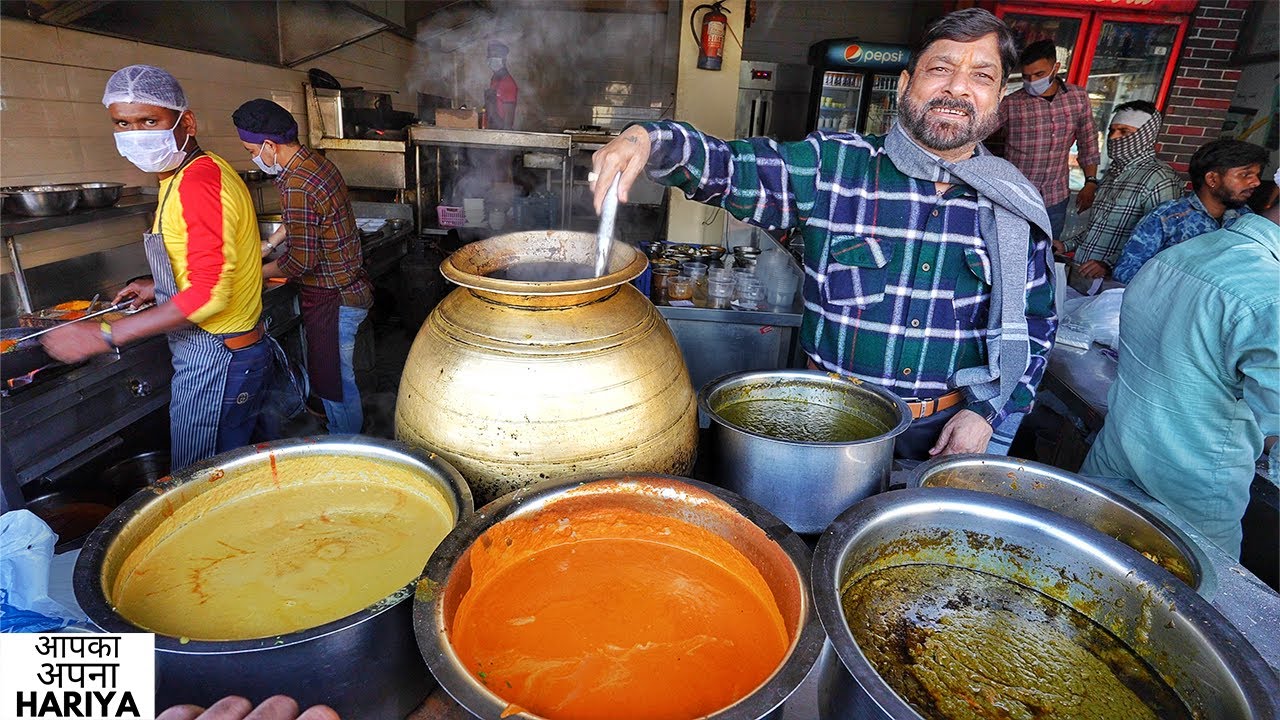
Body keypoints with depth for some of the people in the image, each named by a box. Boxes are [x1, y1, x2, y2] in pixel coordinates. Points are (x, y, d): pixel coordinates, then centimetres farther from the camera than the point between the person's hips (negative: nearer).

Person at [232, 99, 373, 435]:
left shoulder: (297, 186, -24)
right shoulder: (317, 161, 7)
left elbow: (302, 260, -20)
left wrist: (257, 273, -4)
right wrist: (270, 242, 24)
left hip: (333, 300, -10)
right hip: (348, 288, 10)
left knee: (334, 383, 4)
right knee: (334, 379, 22)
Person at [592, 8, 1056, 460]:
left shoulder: (1015, 210, 1)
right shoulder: (833, 166, -7)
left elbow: (1035, 320, 9)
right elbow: (731, 168, -14)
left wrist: (985, 410, -2)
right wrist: (648, 140, -33)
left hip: (946, 430, 3)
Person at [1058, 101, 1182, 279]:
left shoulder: (1159, 179, -6)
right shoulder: (1113, 172, 23)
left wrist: (1109, 265, -23)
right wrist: (1067, 246, 17)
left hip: (1115, 278, -7)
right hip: (1080, 272, 7)